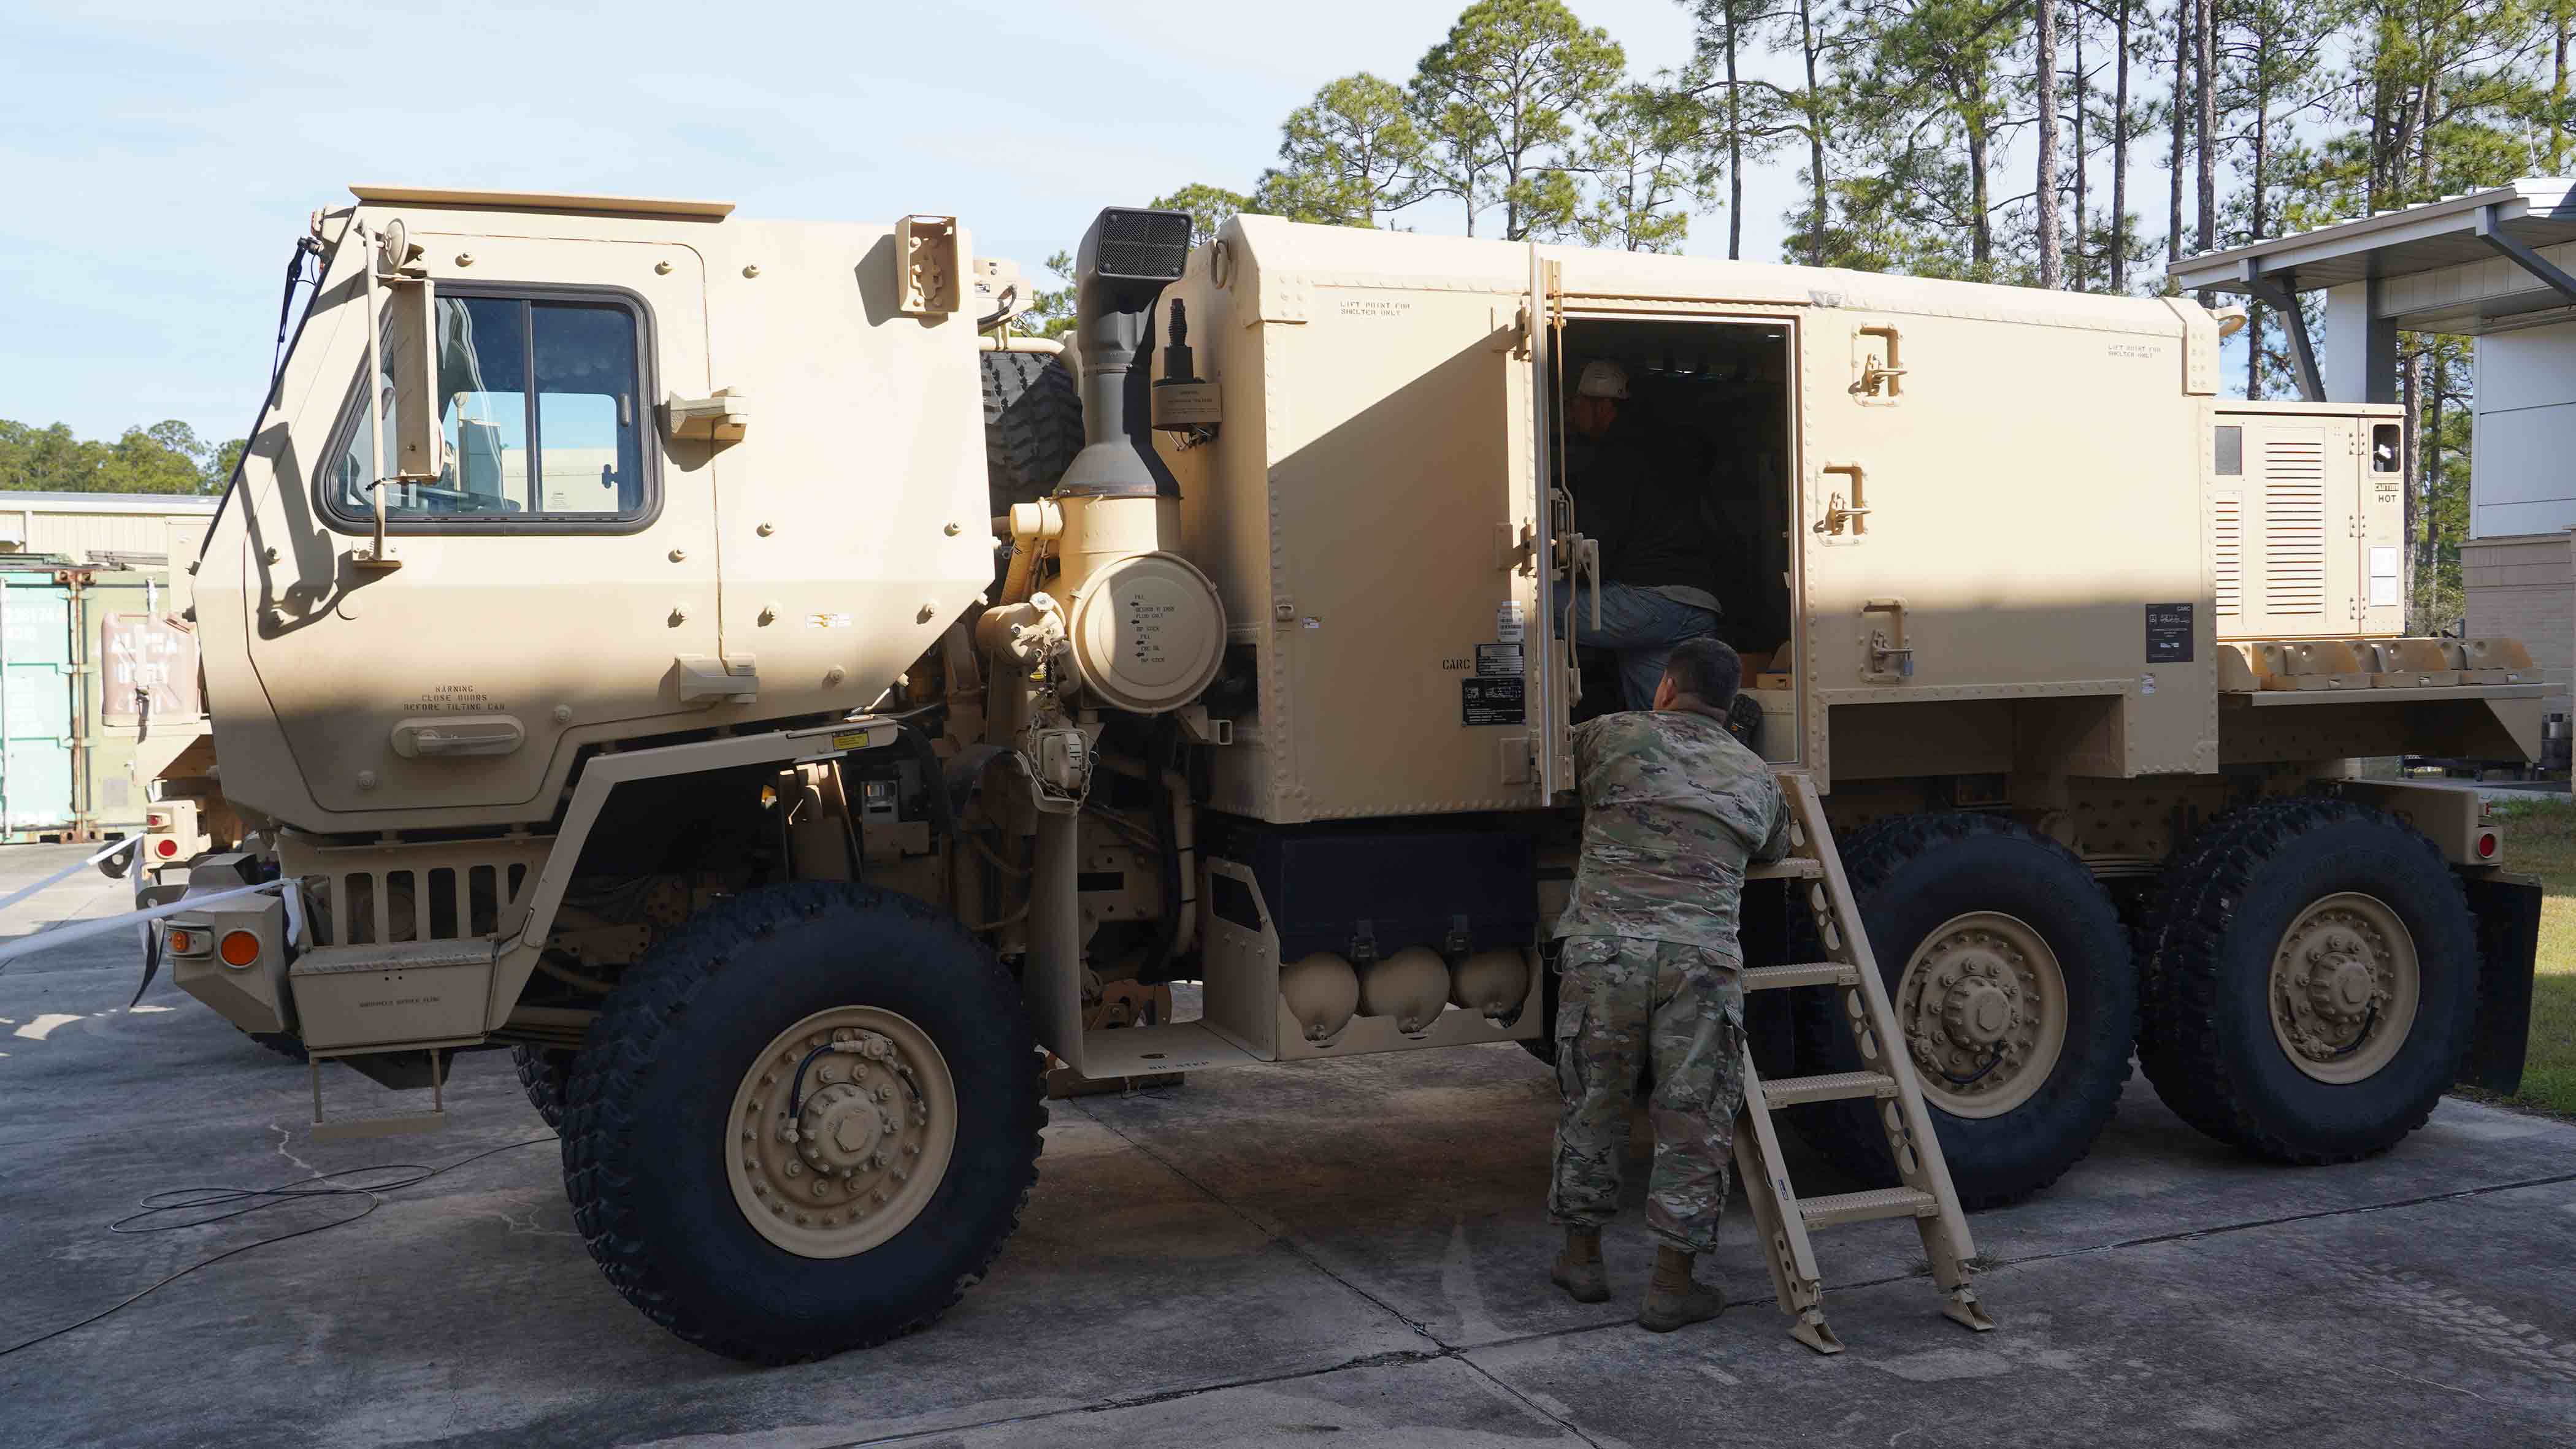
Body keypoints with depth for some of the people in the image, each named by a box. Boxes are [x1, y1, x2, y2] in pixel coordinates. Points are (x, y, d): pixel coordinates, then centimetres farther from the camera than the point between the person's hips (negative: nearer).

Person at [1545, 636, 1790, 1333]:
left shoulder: (1613, 737, 8)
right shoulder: (1757, 777, 18)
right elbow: (1775, 850, 37)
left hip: (1604, 949, 0)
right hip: (1702, 961, 1)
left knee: (1593, 1107, 15)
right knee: (1692, 1122, 9)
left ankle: (1581, 1256, 28)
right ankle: (1672, 1285, 14)